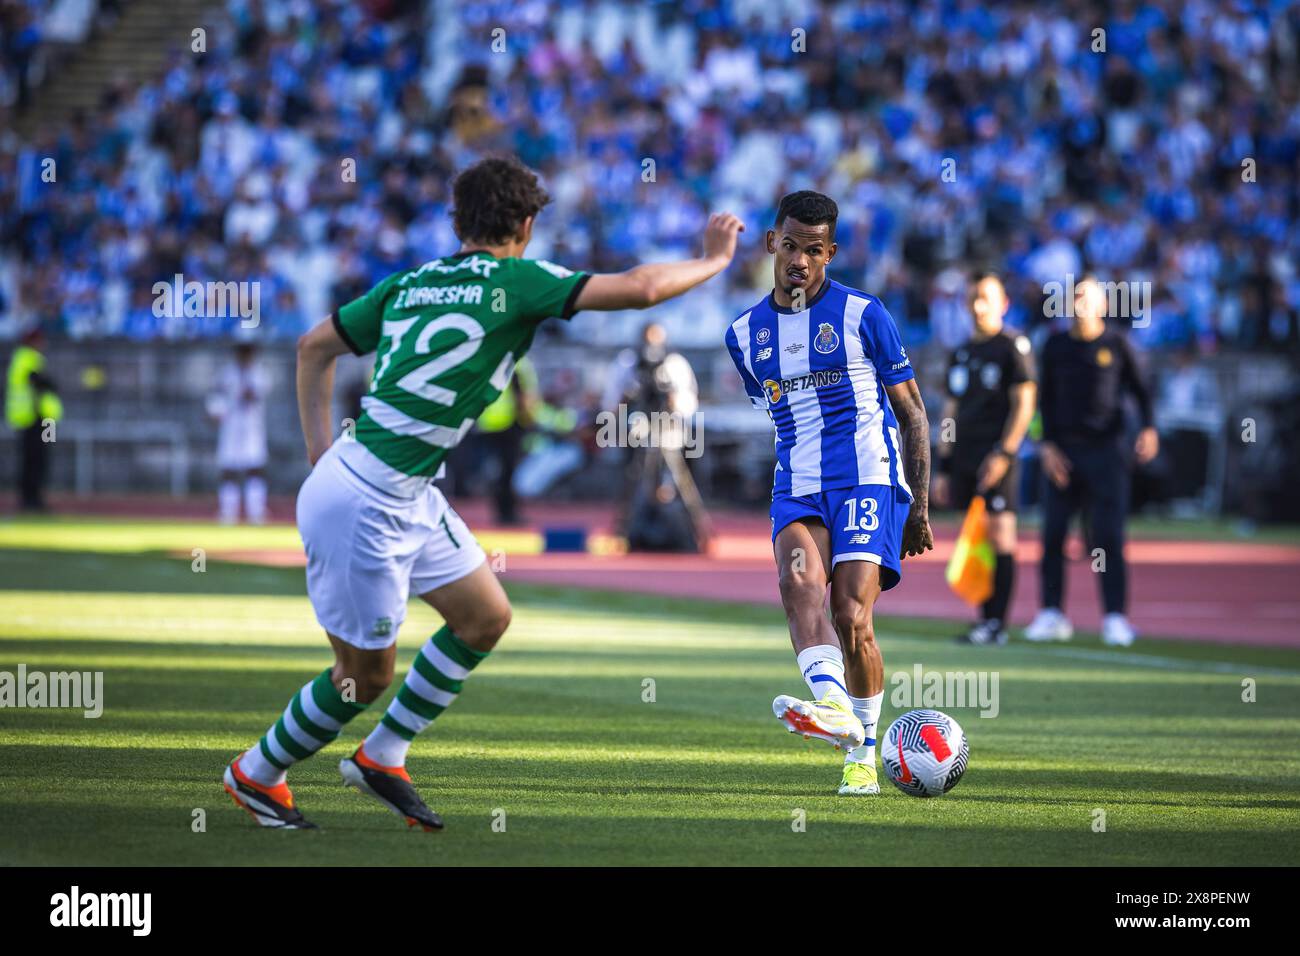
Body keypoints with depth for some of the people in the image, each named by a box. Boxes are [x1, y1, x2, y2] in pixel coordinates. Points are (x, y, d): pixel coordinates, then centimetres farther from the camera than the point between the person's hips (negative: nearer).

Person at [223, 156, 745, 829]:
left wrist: (321, 453, 18)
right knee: (366, 676, 6)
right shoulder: (517, 281, -12)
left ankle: (381, 757, 25)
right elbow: (637, 289, -17)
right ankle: (256, 774, 26)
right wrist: (712, 262, 0)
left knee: (485, 618, 15)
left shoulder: (408, 282, 9)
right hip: (367, 507, -9)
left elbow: (314, 347, 16)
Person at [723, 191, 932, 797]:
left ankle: (863, 754, 1)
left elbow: (911, 410, 5)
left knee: (850, 615, -15)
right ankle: (834, 706, -47)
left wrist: (920, 505, 1)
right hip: (796, 490, 3)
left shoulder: (861, 314, 0)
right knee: (798, 578, -29)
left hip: (870, 480, -3)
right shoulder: (746, 335, 12)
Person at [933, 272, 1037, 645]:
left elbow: (1024, 405, -8)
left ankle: (997, 623, -9)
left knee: (1000, 537, -8)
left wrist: (1004, 453, -16)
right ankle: (984, 618, 7)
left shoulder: (1013, 346, -2)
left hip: (996, 458, -7)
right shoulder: (960, 353, 18)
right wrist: (943, 468, 16)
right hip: (963, 458, 7)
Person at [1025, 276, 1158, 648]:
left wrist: (1148, 428, -8)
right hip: (1063, 450, 2)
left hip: (1106, 449, -2)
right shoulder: (1056, 346, 8)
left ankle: (1115, 617, -4)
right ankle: (1052, 614, 9)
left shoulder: (1116, 344, 2)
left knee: (1108, 537, -6)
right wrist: (1048, 446, -1)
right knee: (1052, 534, 1)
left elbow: (1139, 389, 8)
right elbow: (1047, 399, 10)